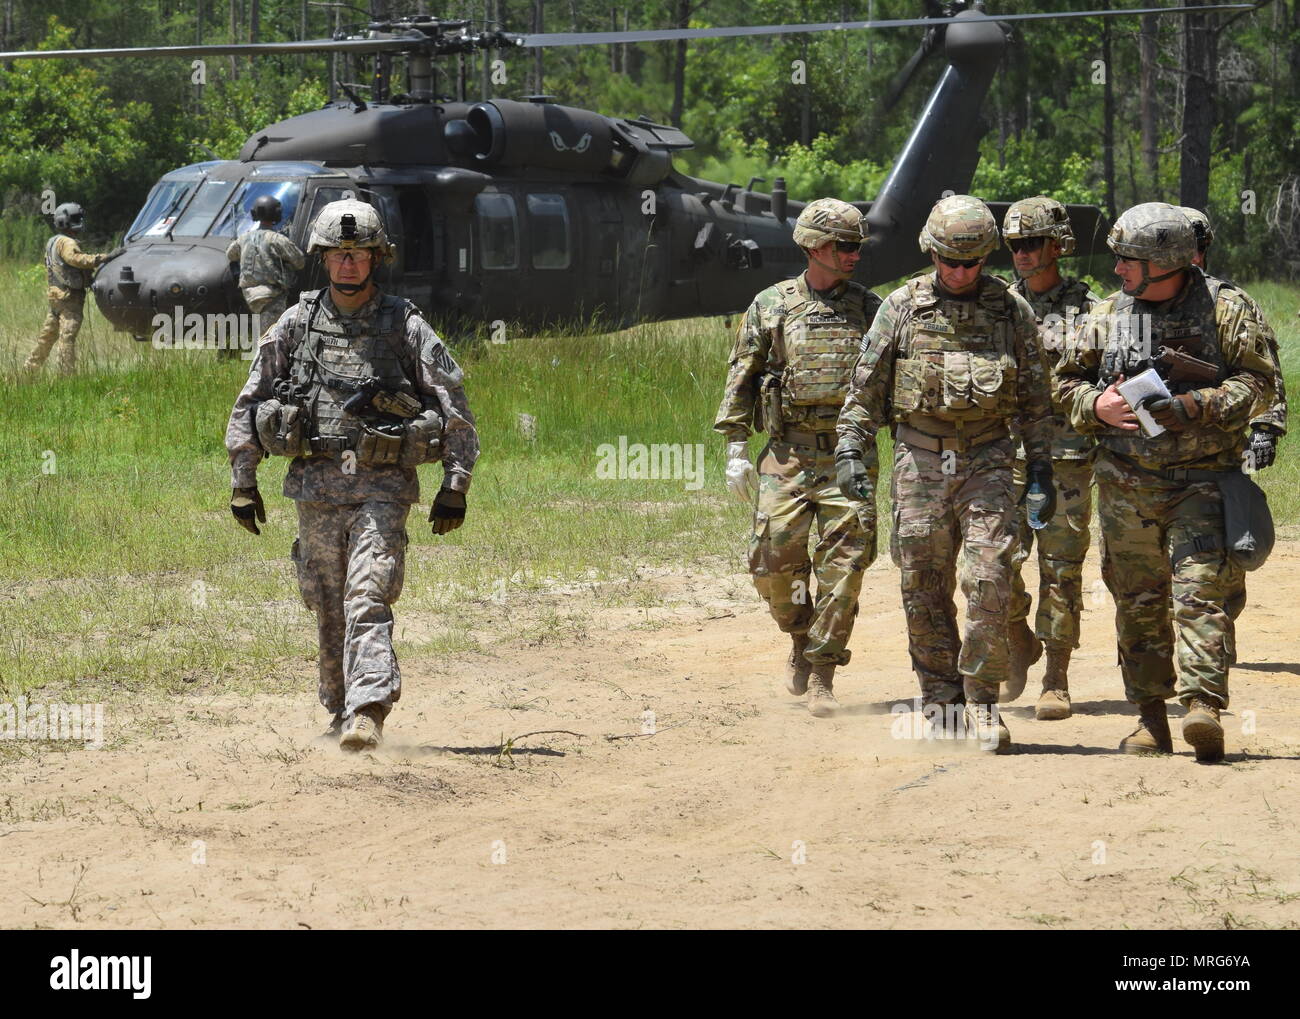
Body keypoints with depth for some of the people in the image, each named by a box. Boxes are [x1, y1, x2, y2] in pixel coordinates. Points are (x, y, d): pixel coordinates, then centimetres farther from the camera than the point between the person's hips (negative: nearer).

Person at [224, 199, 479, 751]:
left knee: (367, 600, -16)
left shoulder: (405, 326, 2)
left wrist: (455, 487, -3)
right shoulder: (295, 326, 8)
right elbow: (249, 404, 13)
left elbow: (456, 409, 2)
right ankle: (339, 708, 22)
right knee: (328, 607, 9)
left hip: (382, 484, -3)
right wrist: (243, 481, 9)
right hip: (316, 486, 3)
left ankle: (366, 713, -25)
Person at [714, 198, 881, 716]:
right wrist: (736, 449, 1)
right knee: (774, 561, -6)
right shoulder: (770, 307, 5)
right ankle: (801, 640, 22)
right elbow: (741, 380, 8)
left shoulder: (870, 309, 8)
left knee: (843, 566, -7)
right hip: (787, 455, 0)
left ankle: (821, 673, 2)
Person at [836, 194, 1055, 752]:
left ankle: (982, 698, -2)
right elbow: (866, 386, 7)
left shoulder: (1011, 310, 5)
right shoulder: (902, 307, 3)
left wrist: (1041, 466, 6)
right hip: (920, 459, 1)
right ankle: (939, 696, 14)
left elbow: (1034, 396, 10)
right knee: (924, 585, 2)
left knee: (990, 581, -10)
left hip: (987, 459, -1)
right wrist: (850, 452, 1)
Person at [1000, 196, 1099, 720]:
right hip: (1007, 458, 3)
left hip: (1067, 463, -3)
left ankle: (1056, 681, 6)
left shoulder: (1086, 310, 0)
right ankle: (1020, 643, 20)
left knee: (1061, 571, -2)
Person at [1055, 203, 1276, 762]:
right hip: (1127, 482, 4)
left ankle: (1203, 703, -23)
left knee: (1202, 589, -15)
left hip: (1201, 479, -4)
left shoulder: (1225, 308, -2)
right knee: (1138, 600, 6)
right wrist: (1097, 406, -6)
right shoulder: (1107, 316, 8)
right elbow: (1065, 381, 16)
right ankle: (1150, 718, 14)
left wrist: (1195, 408, -17)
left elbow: (1257, 381, -4)